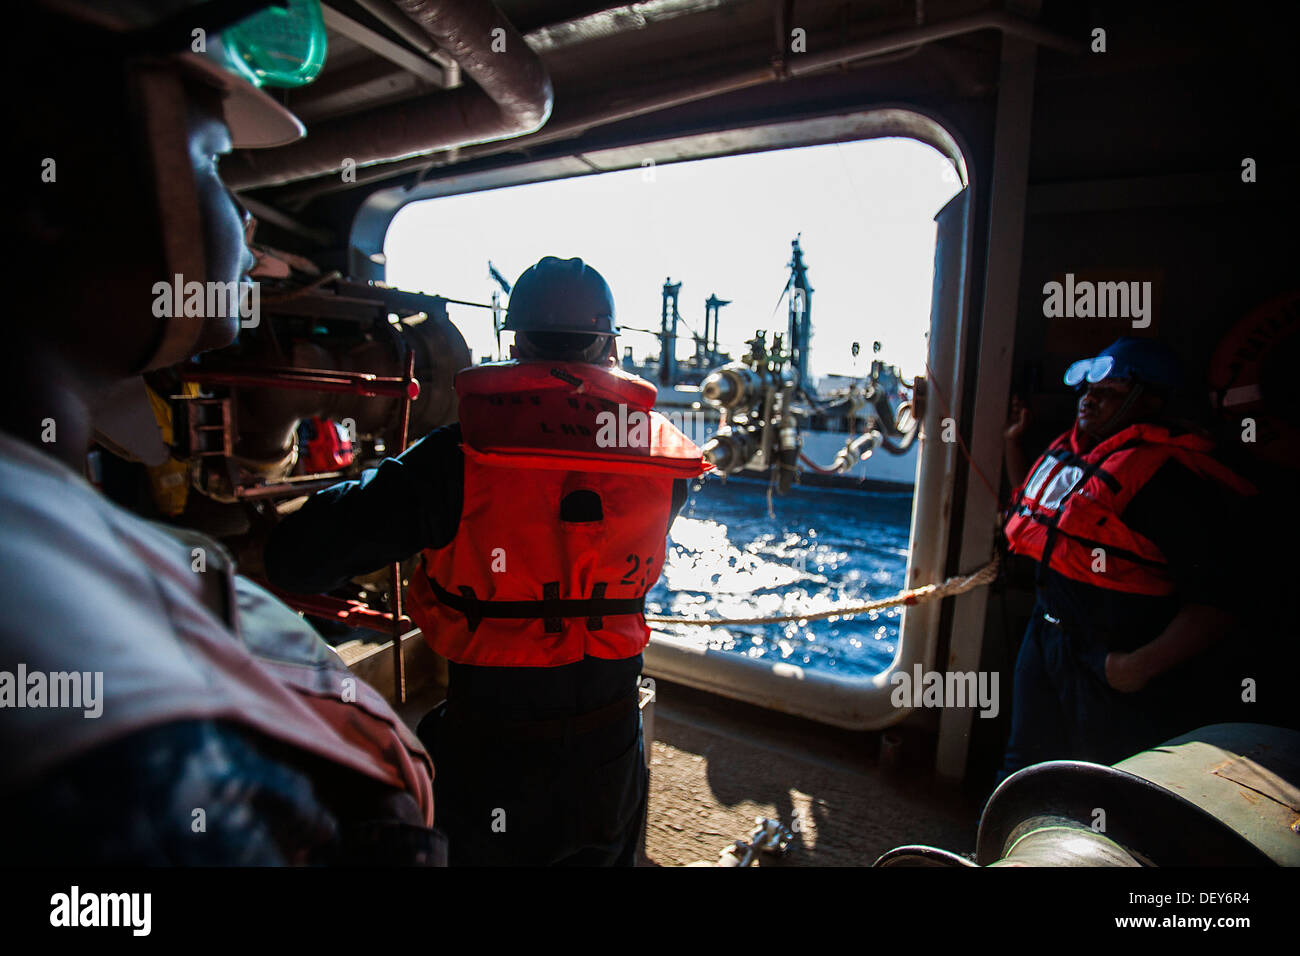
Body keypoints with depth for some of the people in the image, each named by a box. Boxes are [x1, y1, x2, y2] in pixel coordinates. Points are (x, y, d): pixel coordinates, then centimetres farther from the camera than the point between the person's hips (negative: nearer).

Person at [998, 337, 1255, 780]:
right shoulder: (1069, 450, 5)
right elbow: (1034, 508, 25)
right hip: (1047, 637, 8)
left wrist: (1144, 664, -27)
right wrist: (1013, 440, 18)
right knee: (1024, 765, 24)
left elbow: (1217, 598, -23)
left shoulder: (1173, 477, -21)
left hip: (1116, 662, -7)